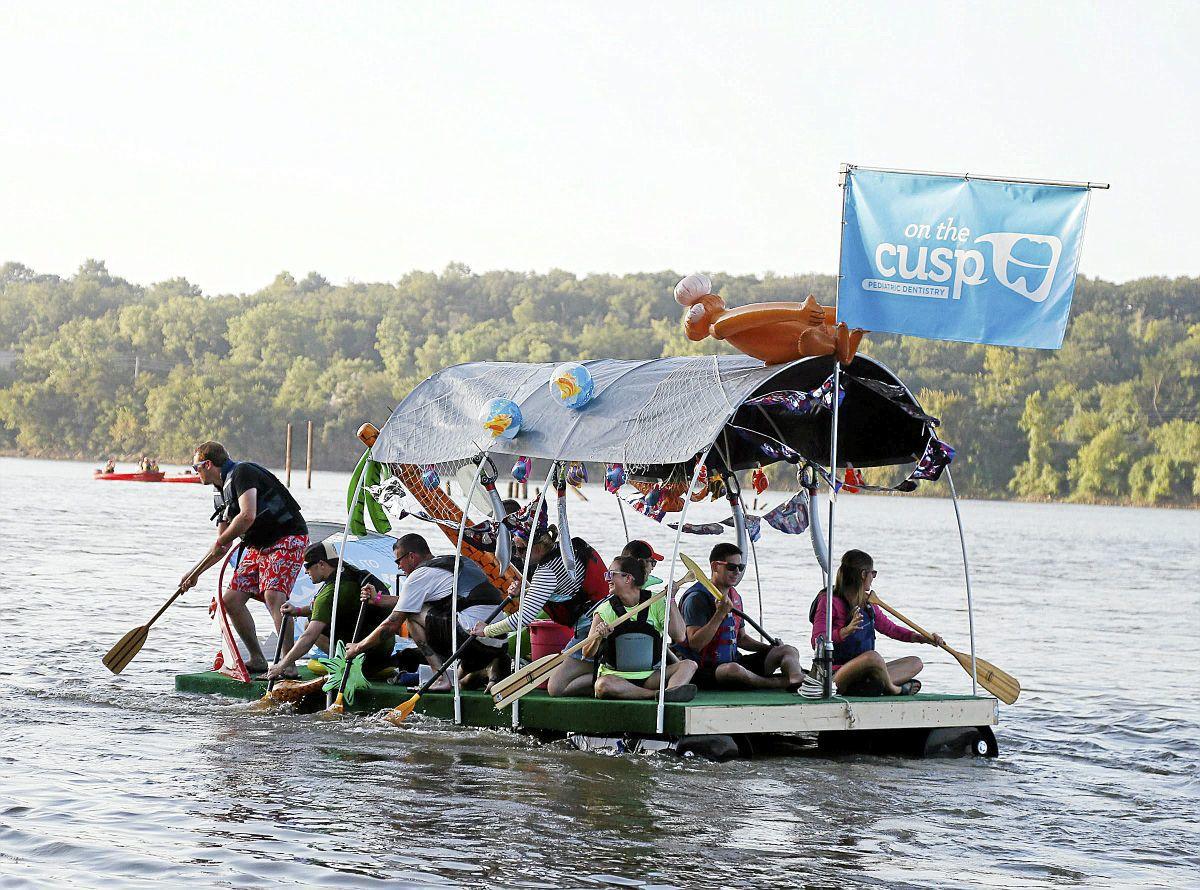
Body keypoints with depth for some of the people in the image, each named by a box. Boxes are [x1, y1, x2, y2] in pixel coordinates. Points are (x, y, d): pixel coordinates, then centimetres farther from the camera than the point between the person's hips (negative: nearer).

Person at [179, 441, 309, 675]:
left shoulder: (242, 473, -14)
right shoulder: (224, 491, 15)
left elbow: (247, 516, -27)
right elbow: (223, 546, 22)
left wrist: (219, 543, -14)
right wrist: (195, 572, 20)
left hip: (288, 539, -10)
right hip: (259, 546, 10)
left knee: (273, 595, -27)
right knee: (231, 599, 4)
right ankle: (257, 660, 11)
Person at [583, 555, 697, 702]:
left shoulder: (655, 603, 5)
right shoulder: (605, 610, 3)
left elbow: (679, 637, -7)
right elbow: (587, 653, -2)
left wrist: (671, 600, -10)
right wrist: (598, 637, -23)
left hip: (650, 676, 2)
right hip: (616, 677, -2)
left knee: (689, 665, -21)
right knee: (602, 686, -36)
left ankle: (671, 692, -52)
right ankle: (657, 694, -42)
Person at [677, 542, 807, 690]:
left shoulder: (735, 597, 17)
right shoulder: (697, 598, -11)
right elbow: (694, 643, -20)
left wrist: (769, 647, 10)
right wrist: (720, 613, -23)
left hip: (734, 660, 9)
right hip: (706, 670, -9)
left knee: (789, 651, -5)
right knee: (733, 669, -43)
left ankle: (796, 678, -38)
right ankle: (782, 683, -30)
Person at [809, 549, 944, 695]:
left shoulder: (868, 602, 16)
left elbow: (889, 628, 25)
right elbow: (817, 642, -18)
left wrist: (922, 638, 13)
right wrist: (845, 631, -34)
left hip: (863, 672, 9)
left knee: (915, 662, 2)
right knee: (872, 656, -38)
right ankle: (893, 689, -9)